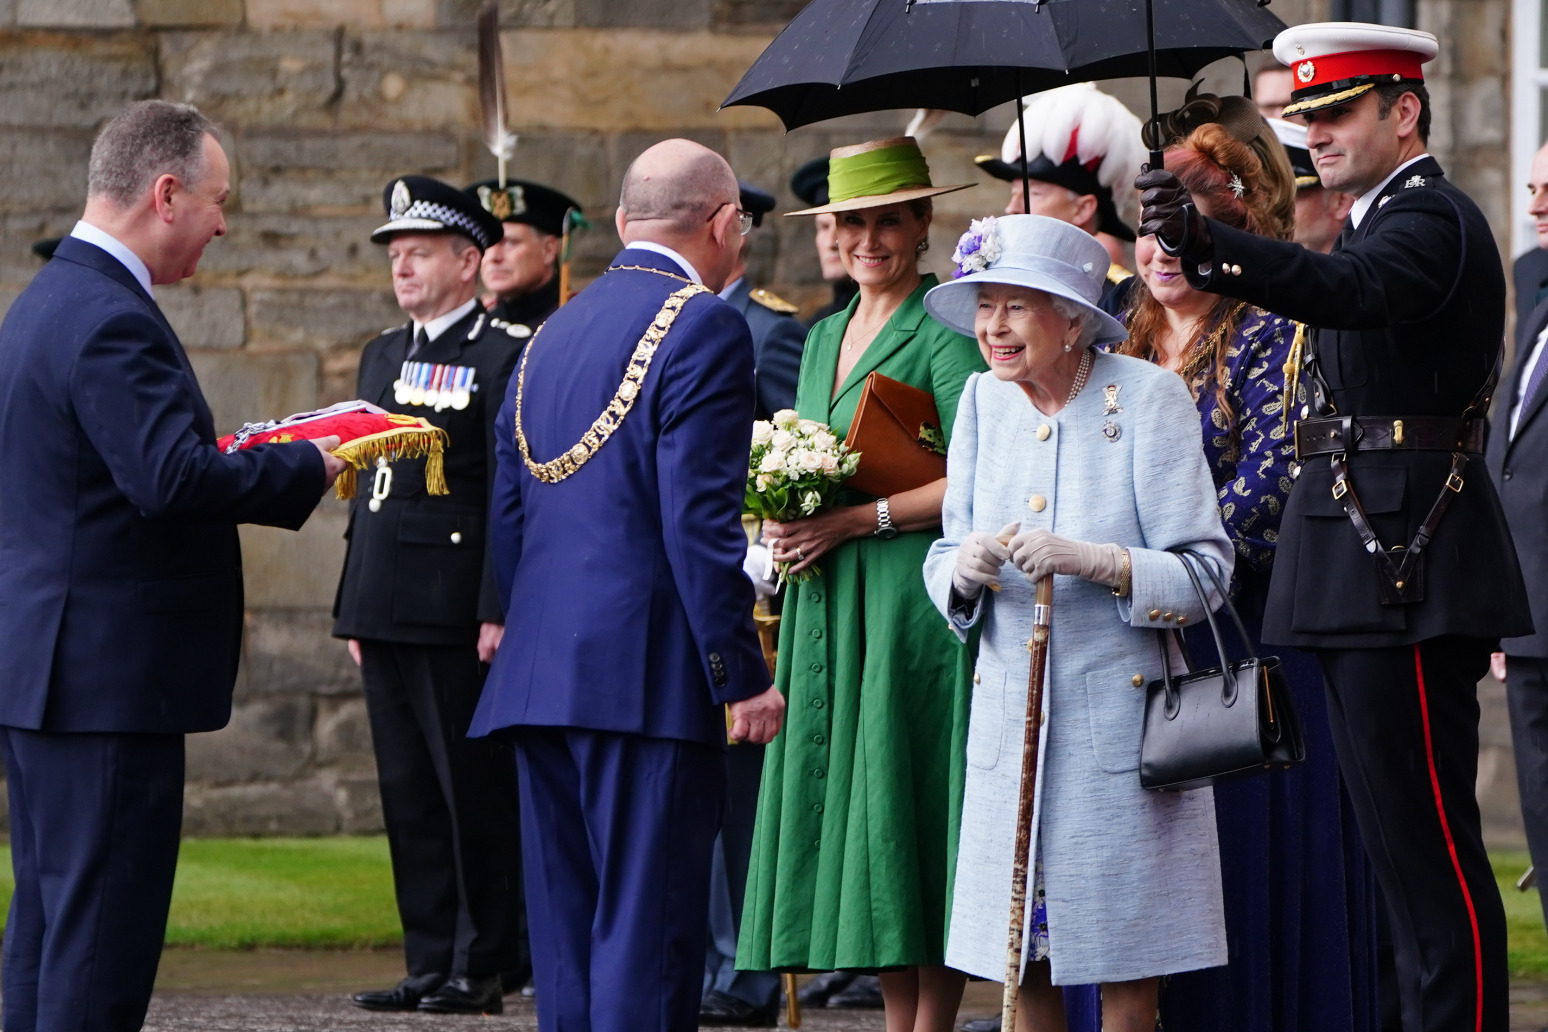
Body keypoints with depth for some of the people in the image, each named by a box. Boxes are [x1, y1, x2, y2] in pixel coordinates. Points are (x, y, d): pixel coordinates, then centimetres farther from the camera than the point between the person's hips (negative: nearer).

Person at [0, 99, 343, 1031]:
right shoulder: (112, 321, -18)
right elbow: (173, 476, -27)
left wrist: (245, 460, 12)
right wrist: (306, 469, -14)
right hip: (111, 674, -11)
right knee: (103, 937, -8)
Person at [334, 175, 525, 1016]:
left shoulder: (509, 356, -5)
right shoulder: (382, 357, 19)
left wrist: (499, 611, -16)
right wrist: (353, 606, 16)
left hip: (459, 616, -7)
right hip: (387, 614, 7)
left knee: (474, 790, -3)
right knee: (408, 791, 9)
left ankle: (482, 968, 2)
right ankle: (430, 962, 14)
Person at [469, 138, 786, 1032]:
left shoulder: (554, 332, 17)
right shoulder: (704, 328, -8)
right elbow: (699, 520, -16)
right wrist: (742, 678, -14)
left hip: (541, 680, 8)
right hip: (648, 675, -8)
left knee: (568, 937, 11)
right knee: (647, 935, -7)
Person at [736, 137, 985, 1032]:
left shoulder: (944, 332, -7)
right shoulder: (825, 337, 18)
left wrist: (856, 520, -17)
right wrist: (786, 523, 3)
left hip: (913, 604, -8)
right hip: (829, 610, 8)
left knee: (910, 813, -8)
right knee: (851, 819, 5)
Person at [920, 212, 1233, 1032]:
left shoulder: (1148, 396, -7)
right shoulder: (982, 400, 8)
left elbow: (1204, 572, -10)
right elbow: (947, 559, 10)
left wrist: (1090, 560, -23)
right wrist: (963, 569, -13)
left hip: (1122, 717, -4)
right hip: (1009, 715, 4)